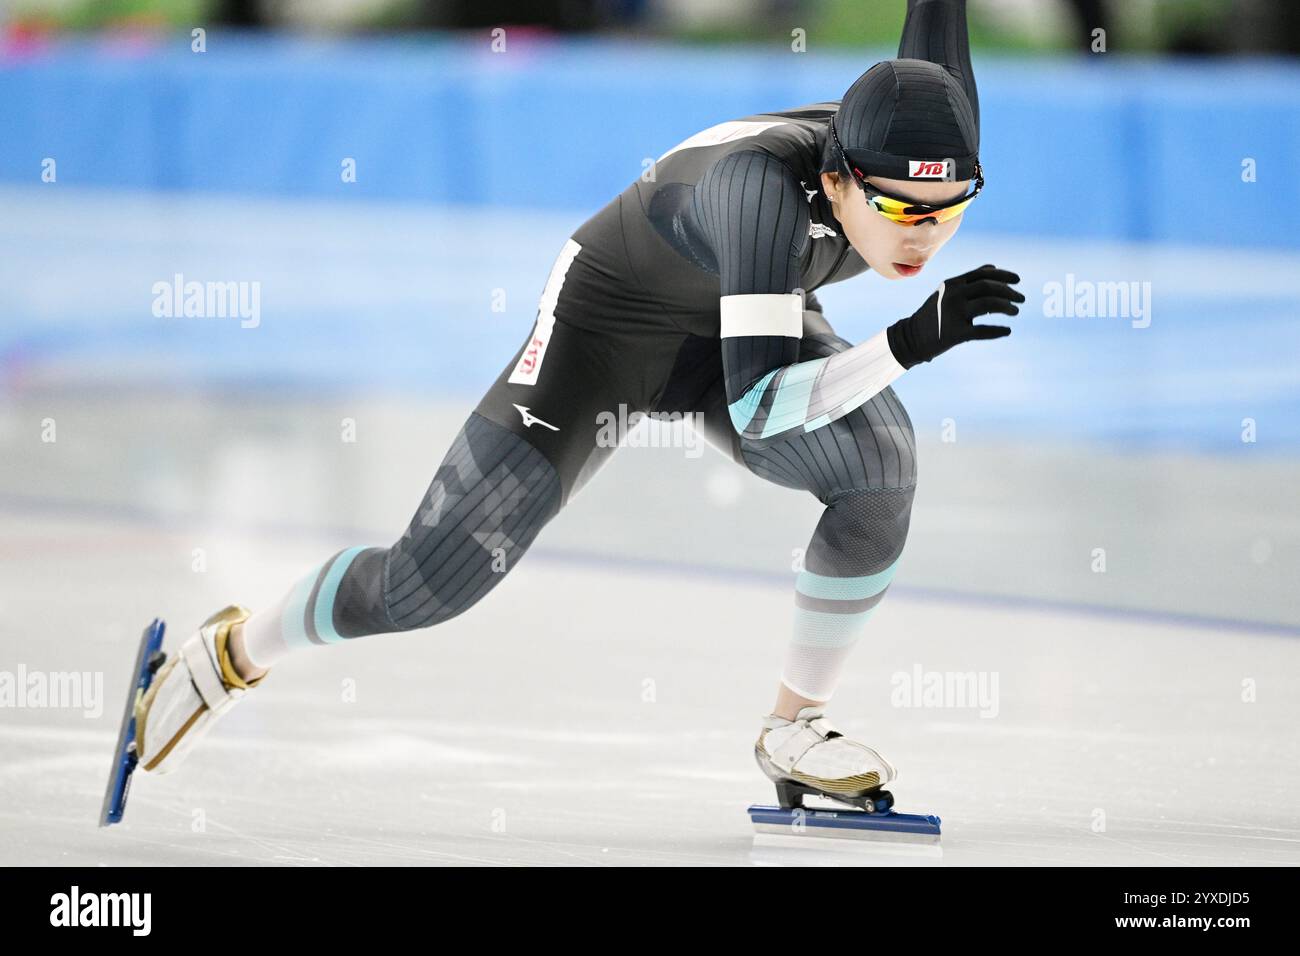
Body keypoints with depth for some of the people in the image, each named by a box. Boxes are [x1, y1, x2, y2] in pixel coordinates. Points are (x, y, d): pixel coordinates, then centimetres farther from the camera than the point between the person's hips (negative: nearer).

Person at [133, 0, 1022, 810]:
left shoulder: (935, 155, -27)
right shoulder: (766, 182, -44)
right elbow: (756, 409, -50)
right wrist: (909, 343, -56)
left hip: (739, 317, 5)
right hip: (612, 319, -5)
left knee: (878, 463, -24)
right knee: (429, 583, -5)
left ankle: (796, 725, -4)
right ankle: (236, 654, 25)